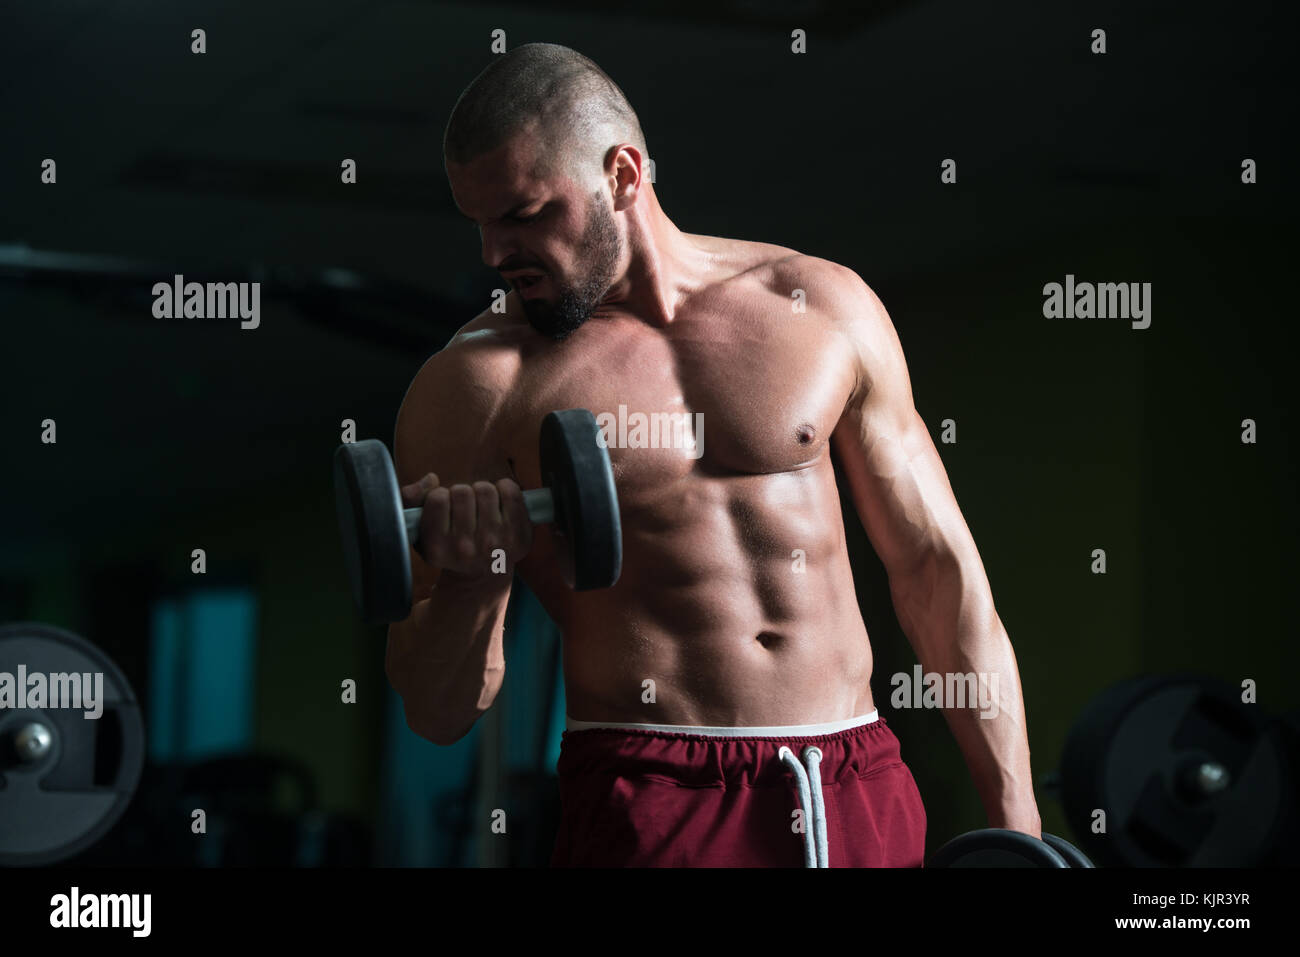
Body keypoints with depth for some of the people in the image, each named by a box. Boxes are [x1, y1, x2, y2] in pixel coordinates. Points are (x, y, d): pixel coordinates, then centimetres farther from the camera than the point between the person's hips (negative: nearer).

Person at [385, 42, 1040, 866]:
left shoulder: (825, 309, 6)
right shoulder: (476, 382, -2)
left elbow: (935, 566, 11)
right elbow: (440, 713, -1)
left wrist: (1016, 821, 7)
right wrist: (466, 582, -22)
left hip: (860, 793, 3)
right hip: (650, 800, -2)